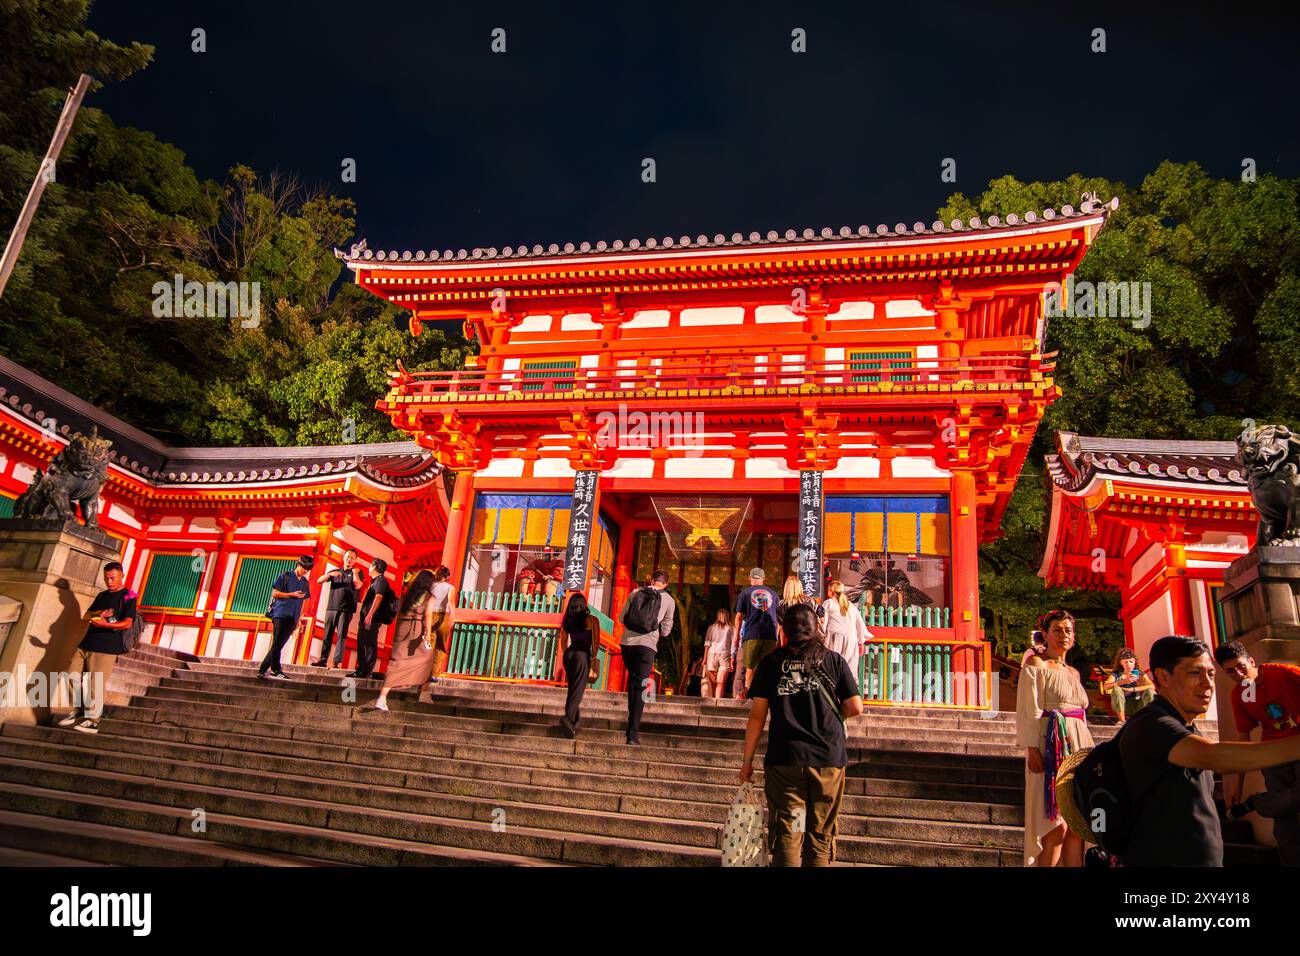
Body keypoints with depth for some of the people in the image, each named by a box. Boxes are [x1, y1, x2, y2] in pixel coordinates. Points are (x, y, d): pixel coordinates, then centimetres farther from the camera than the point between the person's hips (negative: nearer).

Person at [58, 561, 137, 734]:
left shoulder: (128, 596, -2)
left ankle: (92, 721, -2)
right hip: (86, 644, 7)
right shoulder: (102, 595, 20)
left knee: (96, 684, -8)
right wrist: (99, 614, -2)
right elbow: (85, 617, 19)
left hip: (107, 648, -7)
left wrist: (104, 624, -26)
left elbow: (127, 623, -12)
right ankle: (78, 712, 21)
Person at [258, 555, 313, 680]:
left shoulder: (305, 582, 17)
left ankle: (263, 670, 13)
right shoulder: (286, 576, 0)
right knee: (277, 644, -7)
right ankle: (276, 671, -4)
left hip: (292, 618, 6)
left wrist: (299, 618, 13)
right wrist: (292, 595, -13)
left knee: (278, 645, 6)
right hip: (280, 614, -5)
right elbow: (275, 593, -4)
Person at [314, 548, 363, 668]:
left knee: (342, 635, -9)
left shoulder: (357, 573, 10)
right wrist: (330, 574, -8)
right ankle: (323, 660, 7)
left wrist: (355, 572, -4)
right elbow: (319, 581, 8)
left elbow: (358, 586, -8)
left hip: (346, 609, -3)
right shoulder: (335, 572, 19)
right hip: (331, 608, 3)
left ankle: (338, 661, -13)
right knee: (327, 635, 3)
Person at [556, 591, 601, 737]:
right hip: (583, 654, -5)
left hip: (568, 655, 5)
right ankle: (568, 717, -23)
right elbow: (596, 642, -4)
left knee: (572, 689, 16)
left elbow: (563, 642, 14)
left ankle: (574, 721, 19)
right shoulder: (592, 620, -3)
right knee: (578, 690, -6)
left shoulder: (567, 621, 8)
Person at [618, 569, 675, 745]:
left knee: (632, 680, 23)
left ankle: (632, 723, 26)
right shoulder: (669, 600, 8)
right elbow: (665, 630, 9)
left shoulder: (636, 592, 10)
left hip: (627, 642, 2)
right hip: (647, 645, -2)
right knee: (641, 687, 0)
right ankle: (633, 733, -5)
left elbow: (622, 617, 10)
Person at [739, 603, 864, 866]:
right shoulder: (833, 660, 5)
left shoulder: (771, 662, 3)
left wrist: (747, 760, 7)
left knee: (786, 837, 4)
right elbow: (855, 708, 2)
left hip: (784, 759, -1)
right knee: (820, 838, 11)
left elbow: (757, 715, 0)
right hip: (829, 759, 1)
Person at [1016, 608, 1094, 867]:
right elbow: (1029, 711, -10)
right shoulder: (1036, 665, -2)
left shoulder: (1073, 673, 20)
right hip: (1052, 745, -7)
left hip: (1079, 745, 7)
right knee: (1057, 825, -10)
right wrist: (1032, 749, -19)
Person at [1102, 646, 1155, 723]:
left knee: (1150, 691, -21)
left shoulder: (1139, 673, 4)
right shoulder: (1116, 674, 0)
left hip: (1137, 706, 1)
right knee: (1116, 689, -28)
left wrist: (1132, 689, -23)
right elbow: (1105, 687, -19)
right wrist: (1123, 682, -31)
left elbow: (1152, 686, -15)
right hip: (1122, 706, -1)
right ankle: (1122, 719, -24)